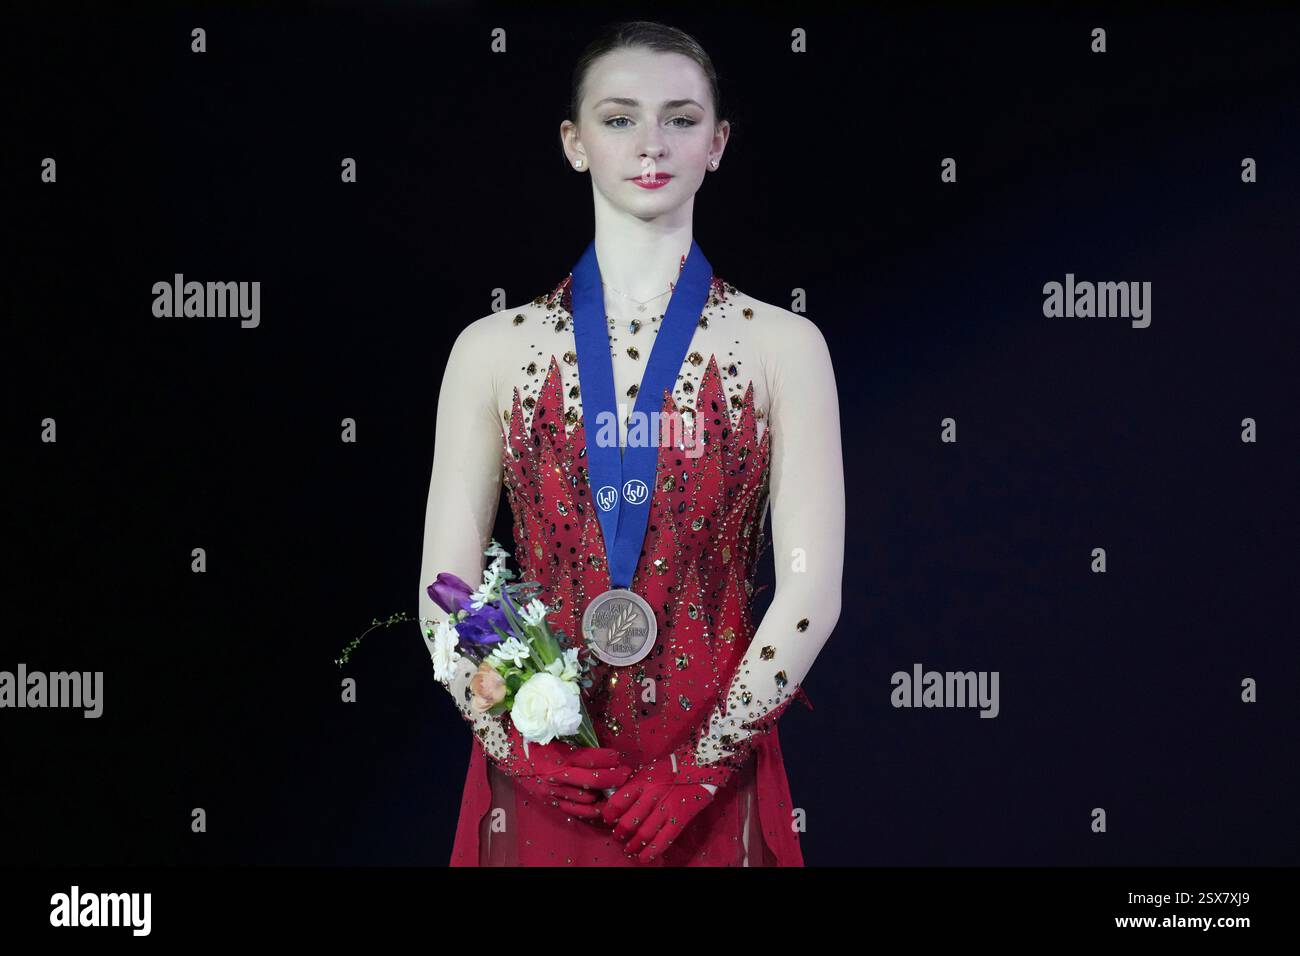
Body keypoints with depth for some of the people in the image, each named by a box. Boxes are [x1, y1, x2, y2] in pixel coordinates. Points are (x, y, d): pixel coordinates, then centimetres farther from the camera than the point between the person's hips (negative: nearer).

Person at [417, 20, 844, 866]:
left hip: (713, 789, -1)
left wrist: (698, 764, -11)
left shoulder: (783, 345, -1)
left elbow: (812, 593, -6)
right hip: (539, 786, 1)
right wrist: (516, 746, -10)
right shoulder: (494, 348, 3)